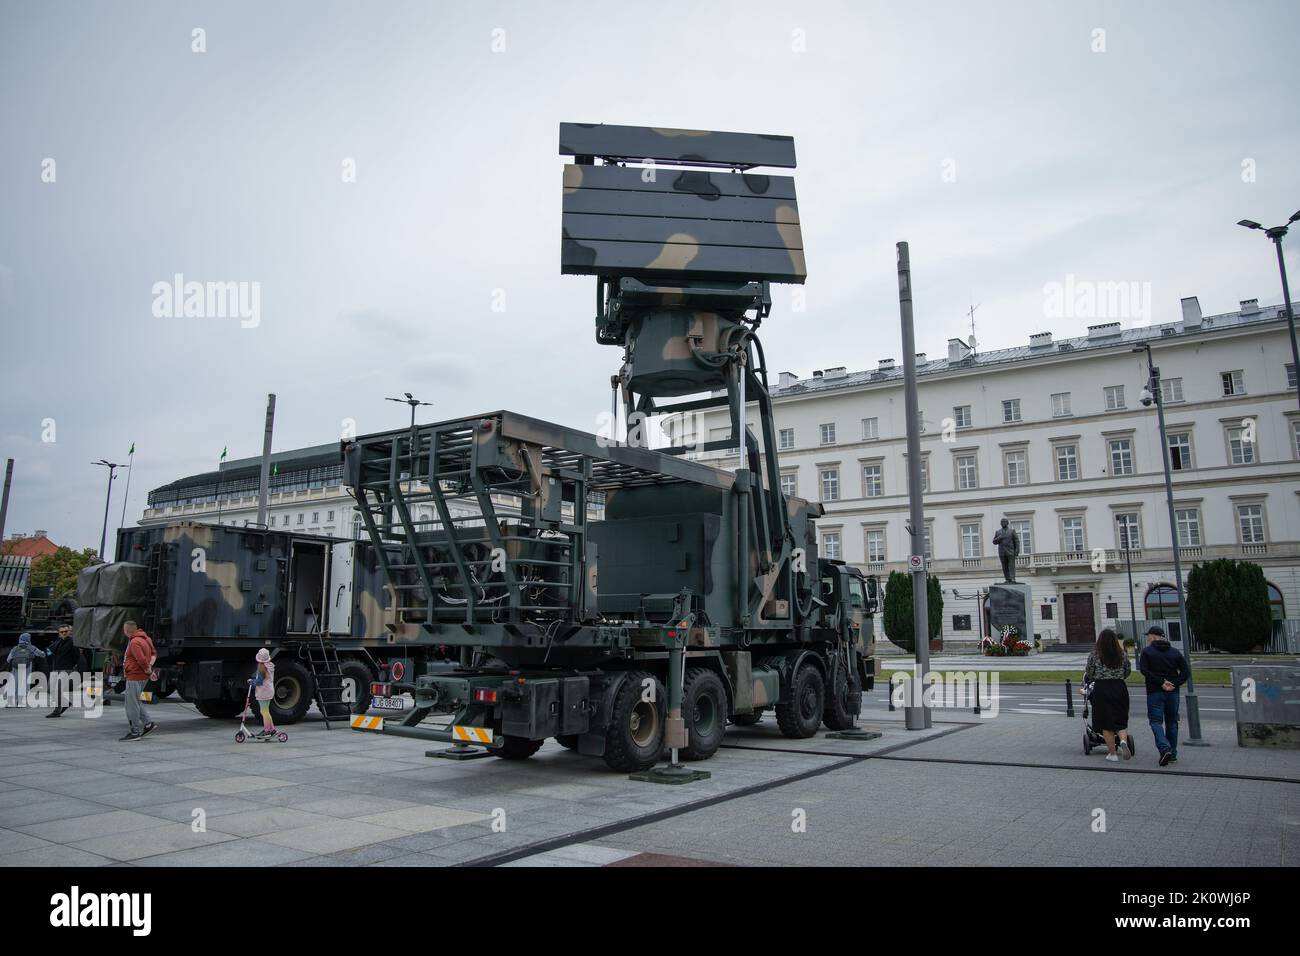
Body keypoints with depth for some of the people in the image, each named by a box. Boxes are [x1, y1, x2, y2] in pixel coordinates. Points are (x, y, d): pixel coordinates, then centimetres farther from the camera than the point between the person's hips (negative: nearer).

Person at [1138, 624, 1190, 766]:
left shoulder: (1147, 651, -2)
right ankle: (1173, 754, 20)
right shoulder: (1175, 652, 8)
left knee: (1156, 721, -2)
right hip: (1173, 692, 4)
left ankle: (1165, 749, -22)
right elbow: (1186, 671, 1)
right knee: (1171, 722, 15)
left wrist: (1161, 682, -13)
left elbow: (1144, 670, -14)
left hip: (1154, 692, -4)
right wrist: (1174, 684, -4)